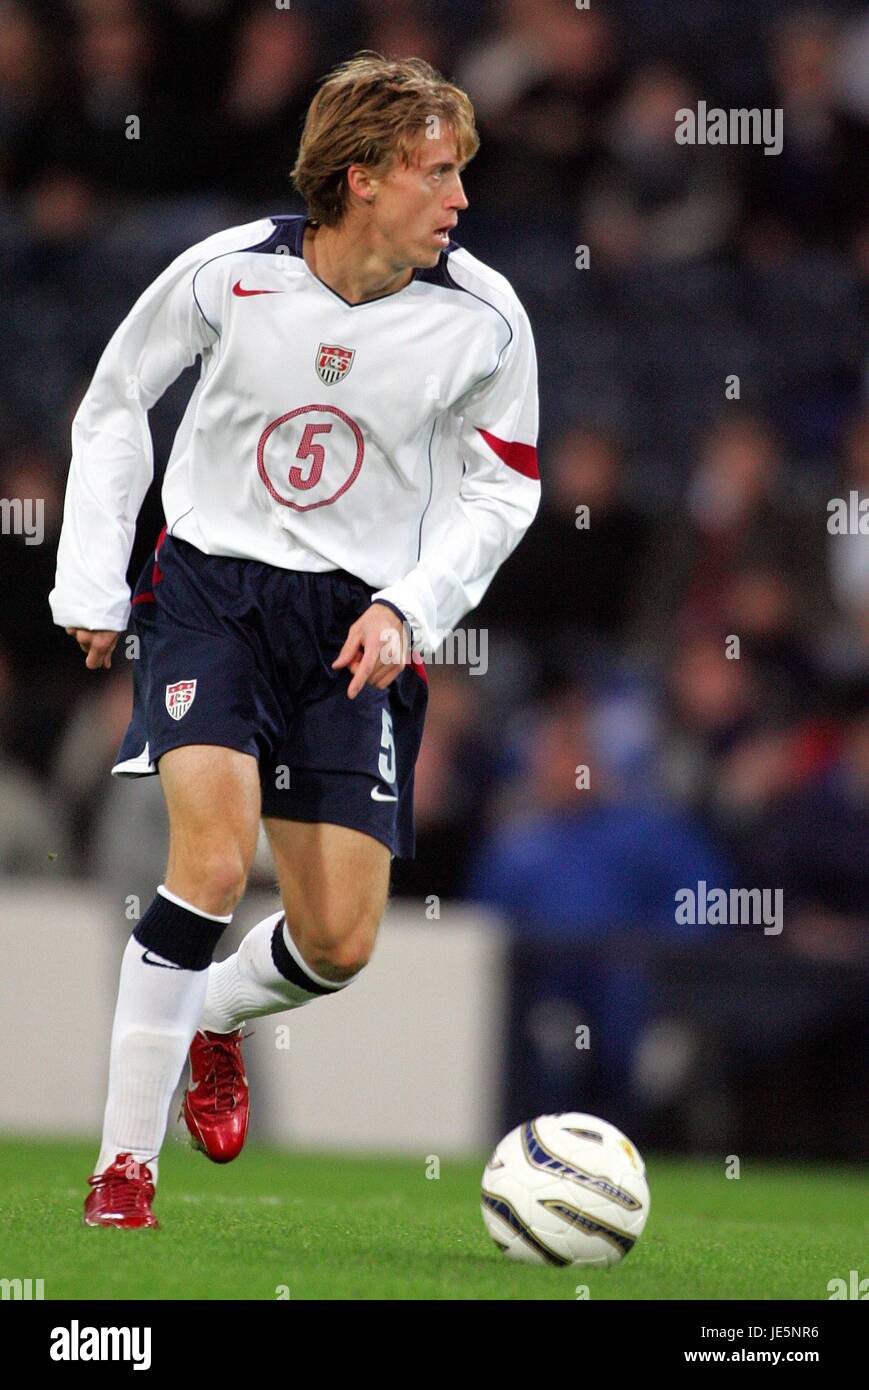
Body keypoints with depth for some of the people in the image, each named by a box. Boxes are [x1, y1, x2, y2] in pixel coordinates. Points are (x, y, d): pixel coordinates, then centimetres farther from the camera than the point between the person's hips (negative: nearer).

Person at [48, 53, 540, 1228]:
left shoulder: (483, 320, -8)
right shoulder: (227, 275, -11)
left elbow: (500, 492, 5)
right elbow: (113, 406, 6)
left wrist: (408, 607, -10)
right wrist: (90, 585, 5)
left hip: (361, 620, 2)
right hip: (210, 587, -2)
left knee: (340, 944, -2)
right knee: (214, 859, -23)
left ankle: (212, 1017, 34)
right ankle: (124, 1163, -12)